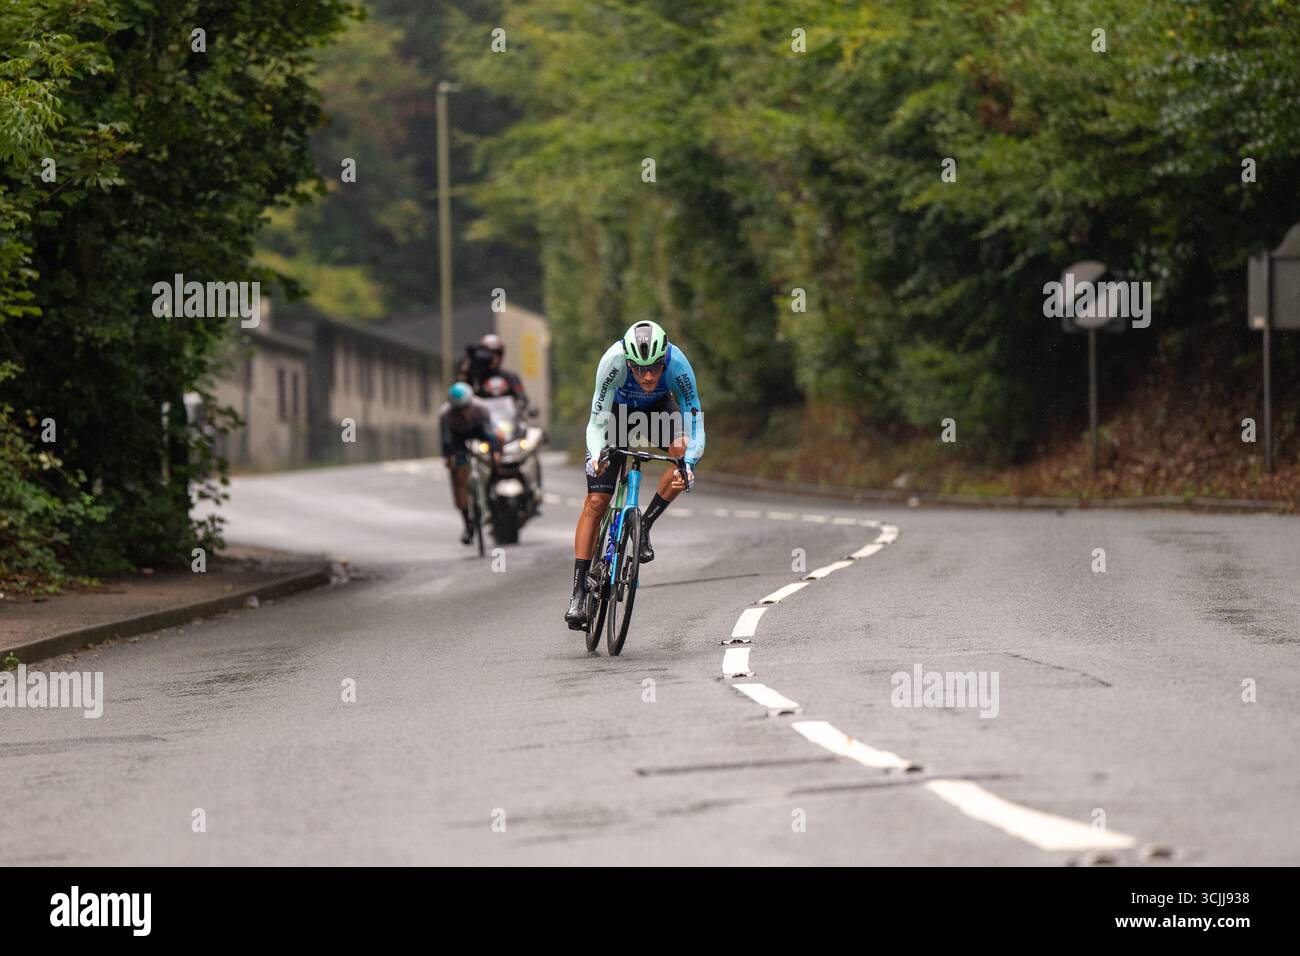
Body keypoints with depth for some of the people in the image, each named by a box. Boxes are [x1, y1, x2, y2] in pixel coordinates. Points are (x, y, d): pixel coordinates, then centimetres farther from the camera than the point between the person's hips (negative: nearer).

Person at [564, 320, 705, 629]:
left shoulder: (677, 364, -36)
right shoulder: (614, 361, -38)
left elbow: (695, 427, -35)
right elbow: (597, 421, -33)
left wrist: (689, 463, -53)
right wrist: (596, 455, -52)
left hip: (659, 406, 1)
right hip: (618, 409, -1)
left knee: (684, 453, -31)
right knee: (595, 502, -9)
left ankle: (645, 525, -9)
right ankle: (578, 592, -4)